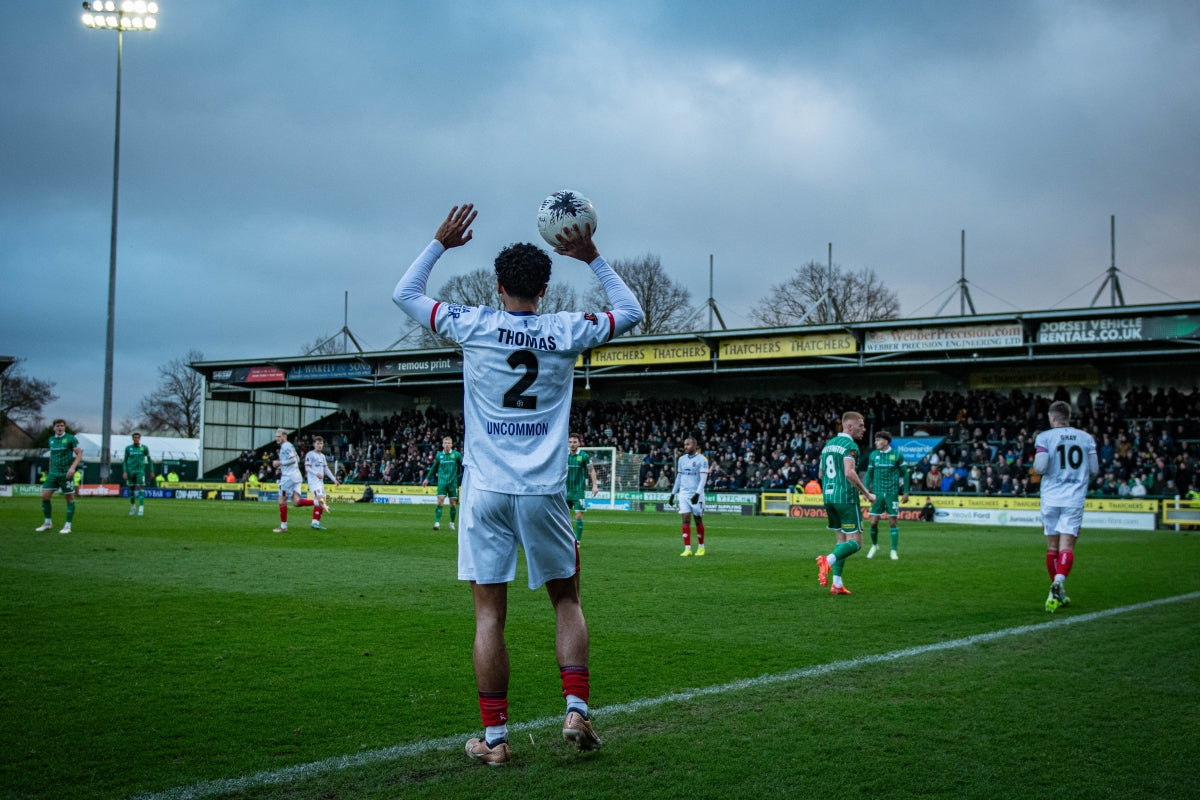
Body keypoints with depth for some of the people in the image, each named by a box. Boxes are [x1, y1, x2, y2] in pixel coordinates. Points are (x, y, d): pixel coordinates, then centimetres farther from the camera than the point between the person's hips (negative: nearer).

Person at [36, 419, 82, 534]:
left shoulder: (70, 438, -5)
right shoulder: (51, 440, 11)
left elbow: (79, 454, -8)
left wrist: (73, 467, -21)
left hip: (66, 474, -5)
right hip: (53, 473, 5)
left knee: (69, 498, 0)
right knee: (45, 496, -2)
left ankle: (68, 526, 7)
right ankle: (47, 523, 12)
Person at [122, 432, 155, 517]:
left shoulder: (144, 448, -1)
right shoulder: (128, 448, 3)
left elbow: (149, 459, 10)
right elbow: (125, 461, 9)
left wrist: (152, 471, 10)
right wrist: (125, 471, -3)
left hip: (140, 471, -2)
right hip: (130, 471, 2)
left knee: (141, 488, -14)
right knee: (131, 489, 9)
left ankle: (141, 509, -16)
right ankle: (132, 507, 28)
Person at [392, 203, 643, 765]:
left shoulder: (473, 326, -2)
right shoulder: (566, 332, 0)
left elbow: (405, 294, 14)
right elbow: (630, 312, 18)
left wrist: (440, 243, 20)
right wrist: (593, 259, 19)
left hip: (487, 491, 0)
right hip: (544, 491, 1)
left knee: (489, 616, 3)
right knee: (567, 601, 17)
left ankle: (494, 738, 5)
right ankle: (576, 711, 6)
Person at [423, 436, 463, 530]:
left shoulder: (456, 454, -2)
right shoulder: (439, 455, 5)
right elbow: (434, 467, 17)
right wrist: (427, 478, 19)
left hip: (453, 482, -1)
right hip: (442, 482, 1)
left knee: (453, 503, 4)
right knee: (440, 501, -11)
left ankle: (452, 523, 20)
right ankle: (437, 522, -14)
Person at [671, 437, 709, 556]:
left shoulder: (702, 460, -6)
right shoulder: (682, 459, 11)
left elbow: (703, 479, -12)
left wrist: (697, 494, -23)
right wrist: (673, 493, 15)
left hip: (696, 494, -4)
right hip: (683, 493, 4)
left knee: (698, 521, 4)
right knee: (685, 520, -5)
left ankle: (701, 547, 19)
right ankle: (687, 549, -4)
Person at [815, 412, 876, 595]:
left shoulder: (829, 444, 16)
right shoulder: (850, 445, -11)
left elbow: (821, 473, 20)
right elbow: (850, 473, -23)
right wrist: (867, 493, -15)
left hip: (829, 497, 8)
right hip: (846, 498, -8)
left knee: (842, 539, 14)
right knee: (855, 542, -5)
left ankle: (837, 584, 8)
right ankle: (828, 560, -29)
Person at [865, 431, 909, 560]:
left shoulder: (897, 455, -2)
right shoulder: (874, 455, 6)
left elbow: (904, 473, 4)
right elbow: (869, 473, 13)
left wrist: (905, 492, 1)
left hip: (892, 492, -2)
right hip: (877, 492, 2)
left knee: (893, 521, -1)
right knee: (873, 521, -1)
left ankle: (894, 551, 9)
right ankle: (874, 545, 22)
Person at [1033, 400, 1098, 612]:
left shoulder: (1044, 437, -1)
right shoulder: (1086, 438, 7)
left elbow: (1040, 467, -12)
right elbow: (1094, 470, 8)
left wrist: (1035, 465, 11)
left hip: (1050, 498, 0)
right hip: (1074, 498, 0)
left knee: (1052, 547, 11)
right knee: (1067, 546, -5)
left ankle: (1058, 594, 18)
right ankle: (1058, 582, -31)